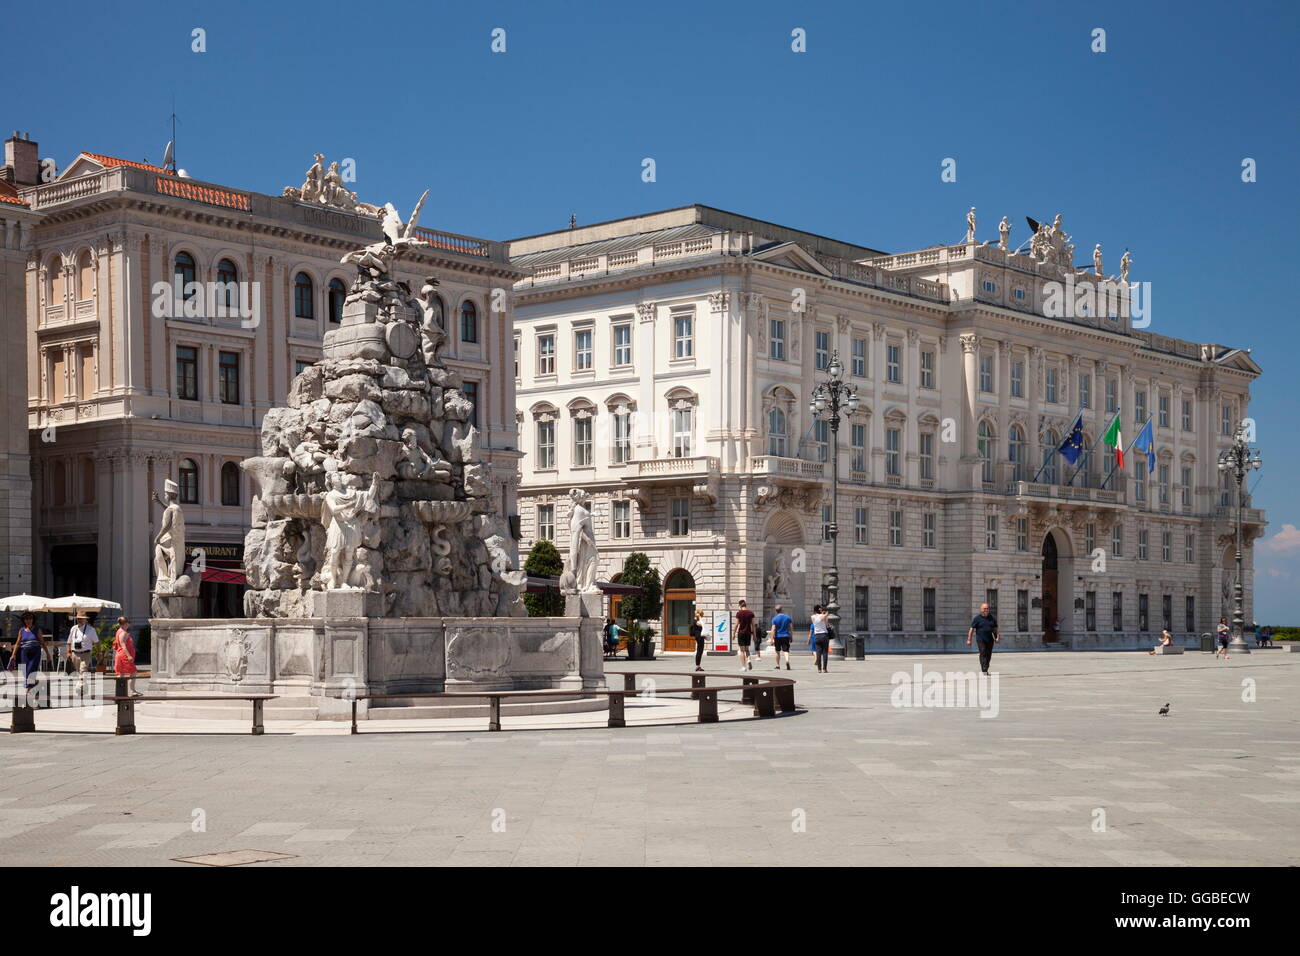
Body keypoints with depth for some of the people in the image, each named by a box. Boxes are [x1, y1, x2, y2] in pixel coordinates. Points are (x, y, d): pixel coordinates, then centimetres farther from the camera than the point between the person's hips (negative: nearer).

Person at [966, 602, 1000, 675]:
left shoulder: (992, 618, 10)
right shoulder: (977, 618, -1)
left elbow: (995, 629, 17)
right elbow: (972, 629, -2)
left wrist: (997, 637, 2)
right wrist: (969, 639, -6)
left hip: (990, 640, 4)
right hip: (980, 639, -4)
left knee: (989, 655, 5)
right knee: (983, 654, -14)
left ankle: (986, 670, 17)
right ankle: (984, 670, -19)